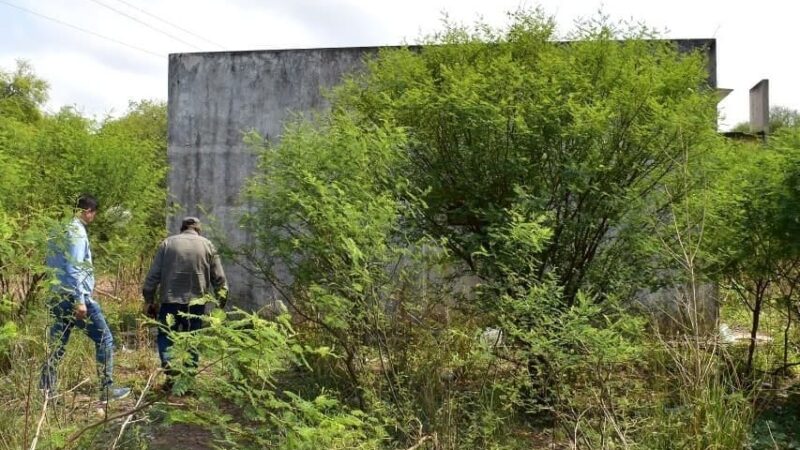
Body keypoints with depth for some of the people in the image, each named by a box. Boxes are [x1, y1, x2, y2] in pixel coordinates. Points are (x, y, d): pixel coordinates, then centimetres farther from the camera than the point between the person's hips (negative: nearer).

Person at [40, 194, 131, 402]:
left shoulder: (58, 231, 15)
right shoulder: (76, 231, -11)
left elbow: (50, 265, 19)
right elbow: (73, 268, -20)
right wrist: (80, 300, -22)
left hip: (58, 297, 9)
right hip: (74, 297, -9)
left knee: (57, 345, 11)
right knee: (104, 340, 1)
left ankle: (45, 391, 11)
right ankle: (107, 389, 2)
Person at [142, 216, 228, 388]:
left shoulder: (168, 243, 7)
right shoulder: (207, 245, 8)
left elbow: (153, 274, 4)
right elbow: (219, 279, 5)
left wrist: (149, 300, 11)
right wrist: (222, 302, 12)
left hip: (171, 300, -1)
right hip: (197, 302, 1)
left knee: (165, 338, 10)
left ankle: (171, 373, -11)